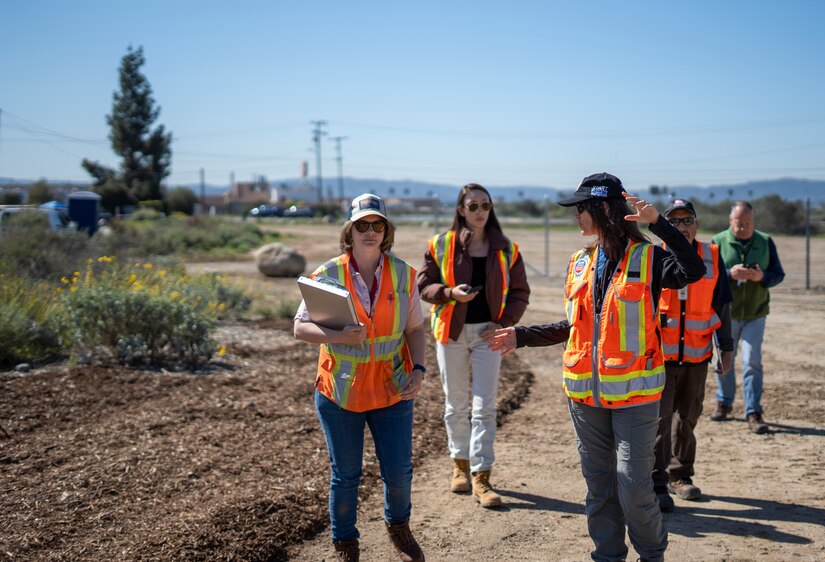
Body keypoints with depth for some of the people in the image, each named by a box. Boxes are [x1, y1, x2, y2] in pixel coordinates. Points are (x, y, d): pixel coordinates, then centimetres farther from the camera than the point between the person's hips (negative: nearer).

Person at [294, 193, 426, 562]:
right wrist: (337, 336, -24)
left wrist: (418, 369, -9)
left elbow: (415, 328, 6)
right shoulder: (329, 273, -7)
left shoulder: (402, 274, -1)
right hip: (341, 390, -2)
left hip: (392, 390, 2)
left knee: (399, 471, 6)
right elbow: (300, 327, -5)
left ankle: (398, 526, 38)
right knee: (345, 474, 9)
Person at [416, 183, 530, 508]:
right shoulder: (441, 245, 0)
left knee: (485, 407, -4)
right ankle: (460, 465, 27)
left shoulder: (506, 250, 3)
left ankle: (481, 478, -2)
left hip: (488, 333, 0)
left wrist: (504, 322, -9)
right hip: (451, 333, 0)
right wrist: (450, 293, -18)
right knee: (456, 405, 11)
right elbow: (424, 285, 1)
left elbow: (520, 292, 6)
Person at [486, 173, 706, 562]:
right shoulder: (580, 263, 10)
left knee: (634, 488, -3)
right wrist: (521, 336, 14)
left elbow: (692, 271, -27)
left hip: (633, 392, -5)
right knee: (598, 486, 13)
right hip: (586, 393, 5)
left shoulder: (648, 258, -6)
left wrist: (657, 223, -31)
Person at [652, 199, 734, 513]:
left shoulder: (712, 258, 5)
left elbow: (721, 305, 11)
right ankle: (657, 484, -2)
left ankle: (680, 476, 26)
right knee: (659, 419, -7)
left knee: (687, 417, 12)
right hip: (660, 354, -3)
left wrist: (726, 346, 10)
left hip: (697, 355, 3)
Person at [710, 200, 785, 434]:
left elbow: (778, 274, 4)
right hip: (726, 312, 0)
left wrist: (762, 277, -18)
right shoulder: (718, 242, -2)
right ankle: (724, 402, 31)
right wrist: (730, 274, -25)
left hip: (755, 314, 0)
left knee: (752, 362, -6)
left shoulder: (765, 242, 3)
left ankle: (753, 413, -2)